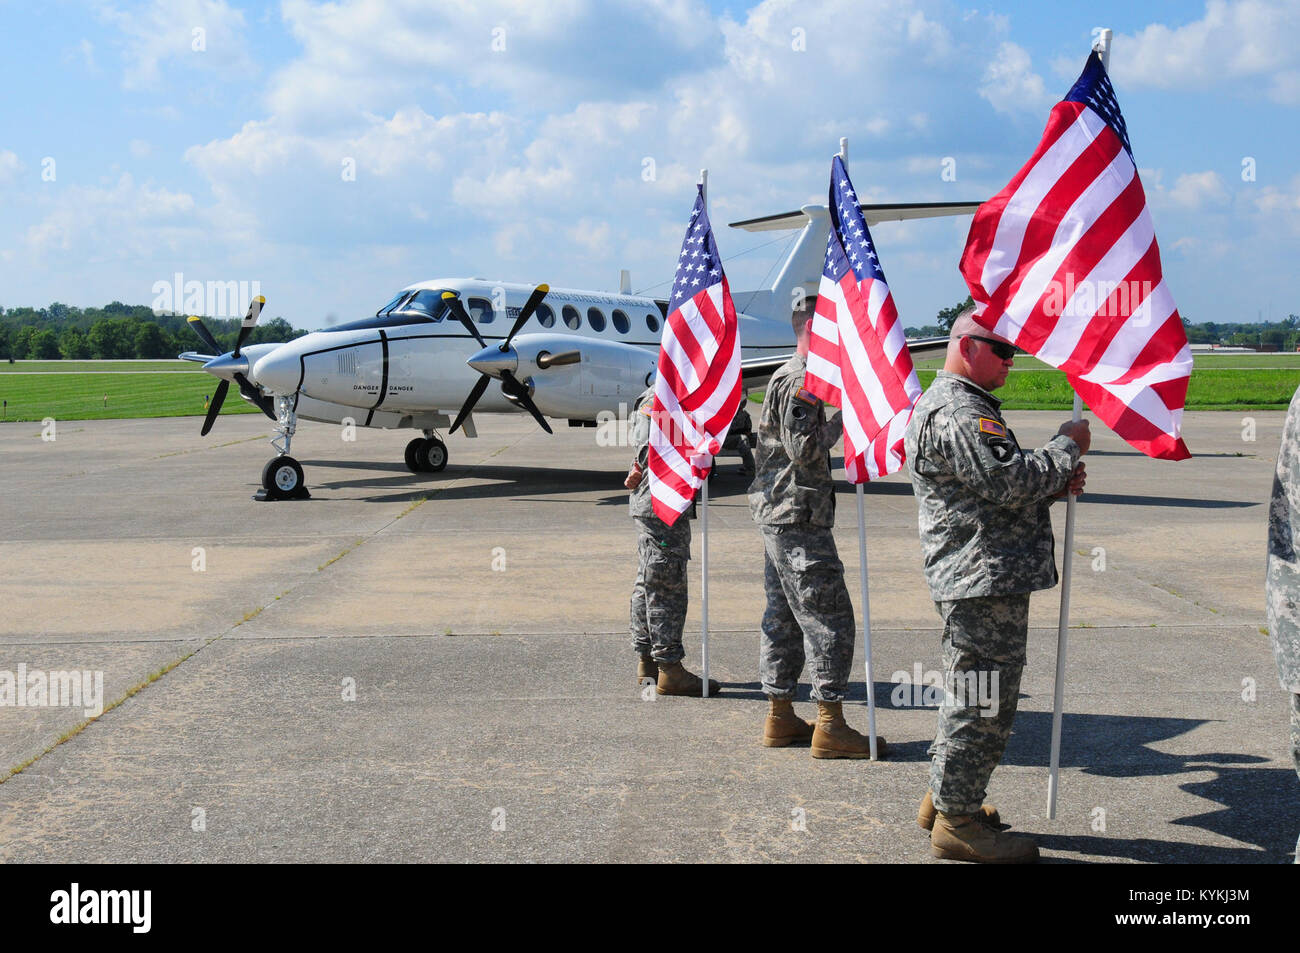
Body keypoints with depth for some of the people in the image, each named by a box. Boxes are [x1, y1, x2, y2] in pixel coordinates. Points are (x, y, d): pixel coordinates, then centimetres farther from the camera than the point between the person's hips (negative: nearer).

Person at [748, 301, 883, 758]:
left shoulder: (787, 378, 19)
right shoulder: (799, 383, -15)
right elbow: (805, 451, -21)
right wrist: (845, 417, -14)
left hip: (776, 515, 11)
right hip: (799, 519, -11)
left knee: (783, 618, 12)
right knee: (830, 620, -7)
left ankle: (780, 718, 18)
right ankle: (830, 726, -4)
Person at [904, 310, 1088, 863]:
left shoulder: (963, 406, 21)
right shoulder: (956, 412, -16)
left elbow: (1002, 486, 23)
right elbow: (1008, 481, -24)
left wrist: (1057, 482, 5)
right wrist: (1066, 448, -10)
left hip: (981, 578, 12)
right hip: (983, 577, -12)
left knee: (970, 695, 20)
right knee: (983, 700, -5)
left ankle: (943, 799, 31)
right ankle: (957, 822, 4)